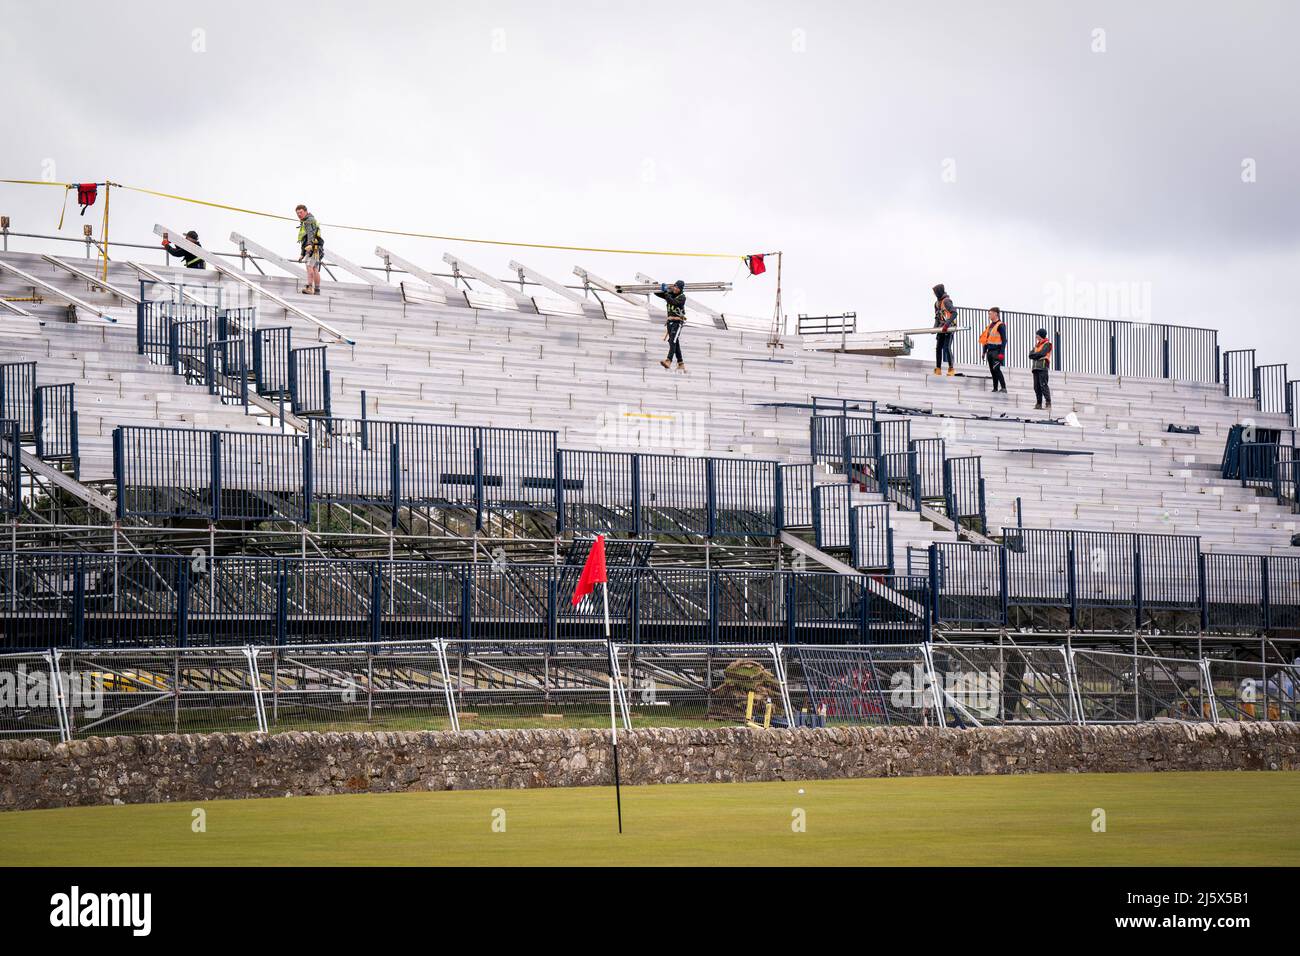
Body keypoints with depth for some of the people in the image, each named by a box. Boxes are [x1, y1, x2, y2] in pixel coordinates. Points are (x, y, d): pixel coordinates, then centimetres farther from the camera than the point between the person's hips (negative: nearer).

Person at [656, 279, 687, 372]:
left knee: (673, 341, -20)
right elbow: (656, 293, 16)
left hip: (677, 322, -7)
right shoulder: (670, 294, 12)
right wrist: (661, 289, -1)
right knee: (675, 343, 8)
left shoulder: (682, 297, -6)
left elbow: (673, 302, -24)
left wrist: (666, 293, -23)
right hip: (670, 321, 7)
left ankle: (668, 361, -33)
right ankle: (681, 364, 12)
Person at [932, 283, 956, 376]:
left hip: (949, 328, -9)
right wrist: (935, 327, 3)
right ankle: (938, 369, 9)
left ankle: (951, 369, -9)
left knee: (947, 347, -13)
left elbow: (954, 313, -23)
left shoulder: (946, 301, -13)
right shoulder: (937, 303, 14)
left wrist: (947, 324, -31)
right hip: (941, 329, 9)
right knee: (938, 348, 5)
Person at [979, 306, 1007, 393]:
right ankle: (995, 388, 11)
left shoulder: (1000, 325, -8)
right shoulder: (990, 326, 17)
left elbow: (1004, 340, -13)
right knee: (992, 370, 7)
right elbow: (986, 339, 22)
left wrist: (1002, 353, -19)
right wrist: (984, 351, 18)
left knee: (996, 369, -18)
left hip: (997, 351, -8)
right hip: (990, 351, 8)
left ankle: (1003, 388, -19)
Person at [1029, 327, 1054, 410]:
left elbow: (1042, 353, -14)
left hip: (1043, 366, -8)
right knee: (1036, 386, 3)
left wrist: (1034, 355, 2)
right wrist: (1037, 355, -5)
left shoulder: (1047, 344, 1)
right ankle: (1039, 403, 4)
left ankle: (1048, 403, -18)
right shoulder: (1037, 344, 23)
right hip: (1036, 367, 8)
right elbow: (1031, 355, 13)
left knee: (1043, 385, -15)